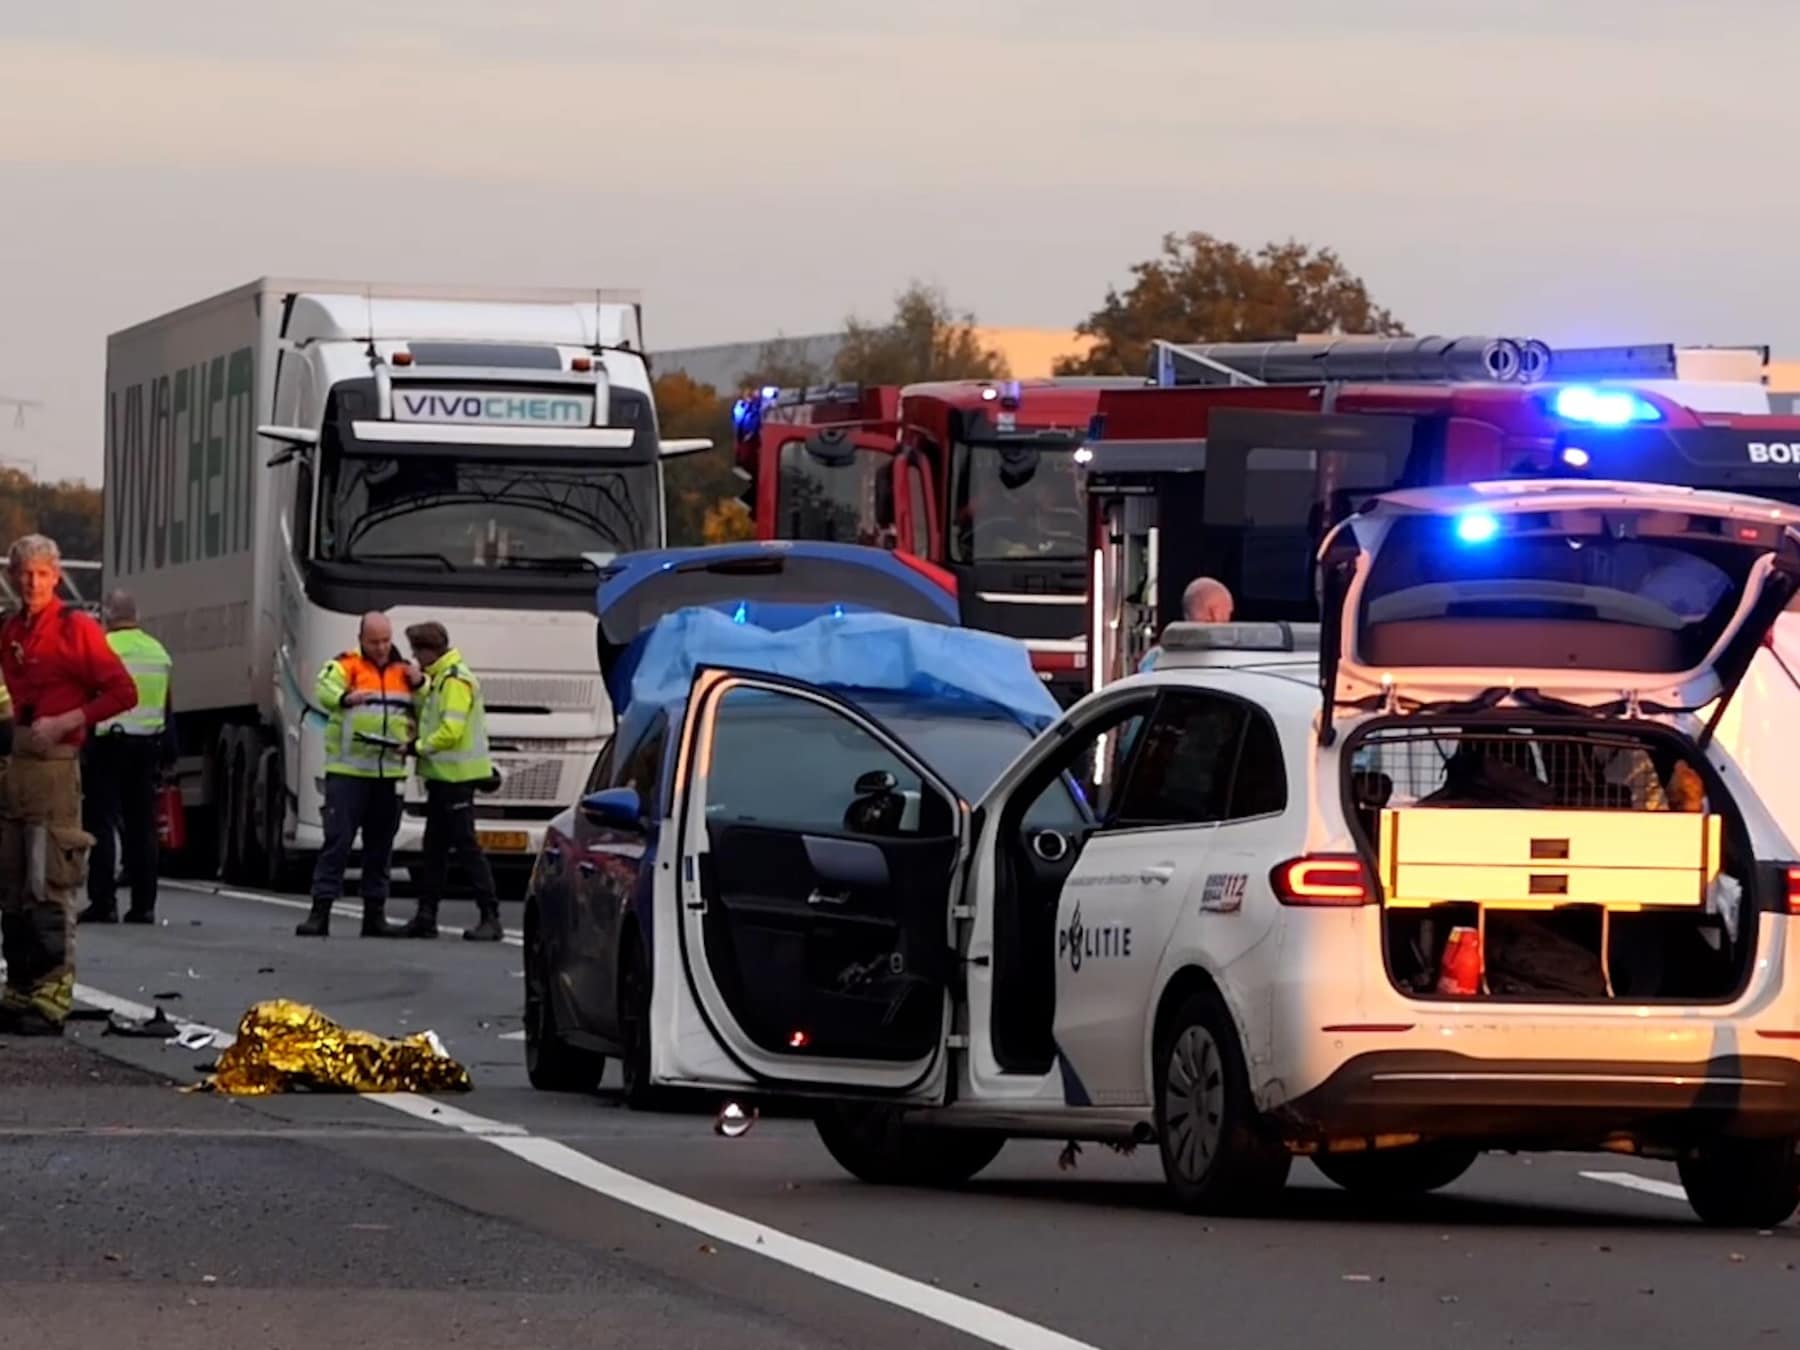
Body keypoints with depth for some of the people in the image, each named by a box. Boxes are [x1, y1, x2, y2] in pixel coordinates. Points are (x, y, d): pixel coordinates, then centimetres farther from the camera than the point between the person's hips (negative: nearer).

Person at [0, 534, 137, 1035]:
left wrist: (66, 722, -15)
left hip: (53, 764, -7)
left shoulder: (75, 628, -5)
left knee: (49, 888, -11)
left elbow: (123, 692, -8)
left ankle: (50, 1001, -12)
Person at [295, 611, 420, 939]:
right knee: (337, 840, -9)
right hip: (348, 771, -5)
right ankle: (321, 910, -10)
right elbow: (324, 691, -20)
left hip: (389, 772, 5)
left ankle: (375, 914, 17)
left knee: (380, 845, 10)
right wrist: (344, 698, -43)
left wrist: (420, 685, -1)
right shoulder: (345, 666, -2)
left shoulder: (403, 671, 15)